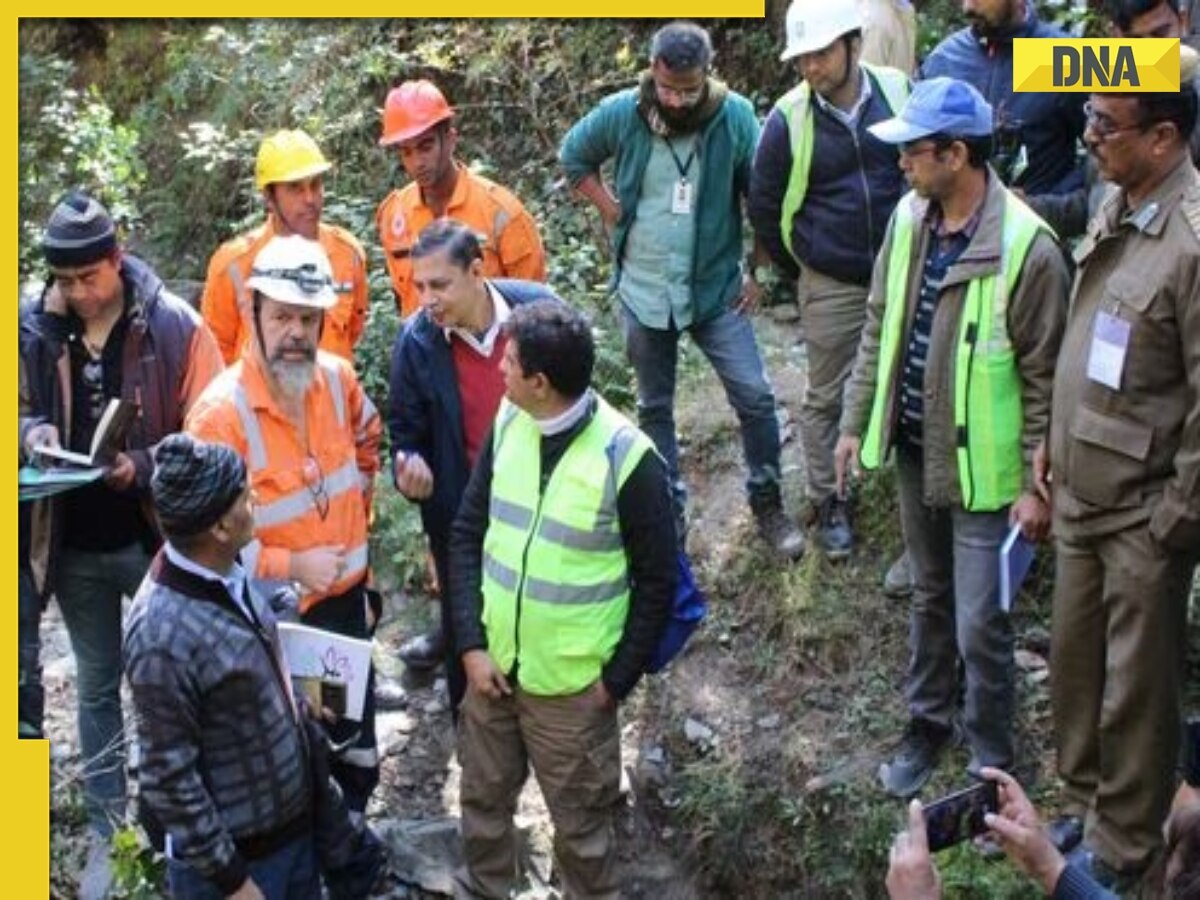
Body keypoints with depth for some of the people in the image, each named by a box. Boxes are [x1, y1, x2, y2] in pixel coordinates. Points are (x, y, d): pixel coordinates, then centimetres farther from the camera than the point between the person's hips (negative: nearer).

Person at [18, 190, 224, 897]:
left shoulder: (174, 324, -13)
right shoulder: (34, 328, -4)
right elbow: (20, 409, 10)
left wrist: (142, 467, -24)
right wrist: (32, 431, -13)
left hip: (155, 539, -3)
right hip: (73, 544, 3)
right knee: (97, 690, 16)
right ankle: (108, 833, 30)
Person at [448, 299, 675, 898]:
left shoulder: (627, 458, -20)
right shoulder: (507, 424, -5)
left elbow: (656, 582, -11)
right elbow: (468, 534, 2)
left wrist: (617, 680, -9)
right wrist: (471, 644, -6)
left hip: (572, 685, -5)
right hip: (492, 663, 5)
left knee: (580, 825, 15)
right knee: (483, 797, 23)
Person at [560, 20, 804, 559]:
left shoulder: (735, 116, -14)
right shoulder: (620, 113, -12)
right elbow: (573, 157, 7)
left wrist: (761, 272, -3)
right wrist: (610, 208, -3)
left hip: (717, 288, -1)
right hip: (643, 291, 1)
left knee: (755, 397, -2)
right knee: (655, 408, 13)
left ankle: (767, 504, 18)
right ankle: (668, 510, 30)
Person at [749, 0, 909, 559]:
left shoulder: (900, 92, -8)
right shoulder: (788, 120, -11)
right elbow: (764, 208, 1)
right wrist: (800, 269, 8)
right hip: (831, 288, -1)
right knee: (826, 398, 7)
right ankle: (828, 503, 23)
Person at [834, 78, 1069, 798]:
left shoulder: (1027, 248, -21)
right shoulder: (909, 219, 0)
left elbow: (1044, 378, -15)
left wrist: (1036, 484, -13)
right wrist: (857, 421, 11)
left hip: (981, 466, -6)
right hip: (915, 450, 6)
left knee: (980, 627, 3)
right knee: (931, 599, 23)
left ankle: (990, 761, 25)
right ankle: (929, 722, 42)